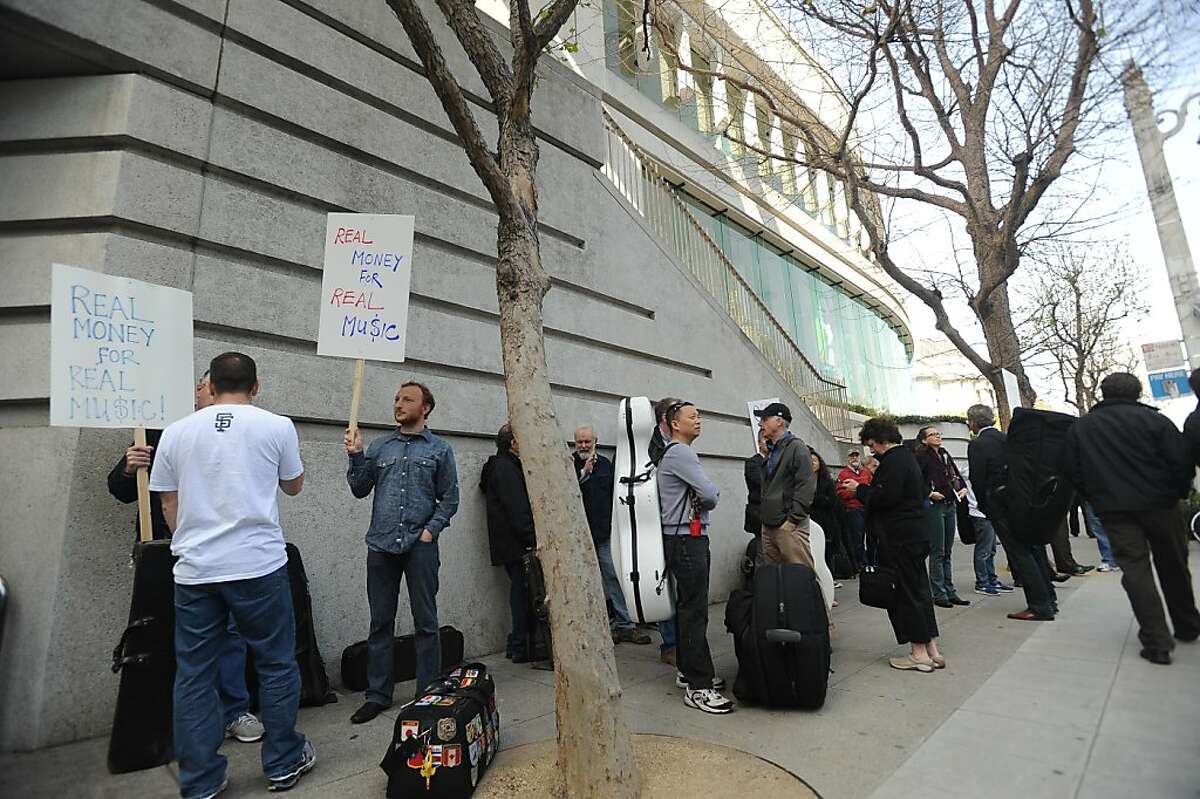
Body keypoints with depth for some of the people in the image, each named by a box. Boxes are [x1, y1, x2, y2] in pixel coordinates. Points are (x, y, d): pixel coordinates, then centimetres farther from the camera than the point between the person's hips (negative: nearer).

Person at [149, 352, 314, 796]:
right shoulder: (276, 426, -3)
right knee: (276, 664, 11)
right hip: (259, 564, -3)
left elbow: (168, 502, 10)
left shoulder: (176, 432, 6)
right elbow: (293, 486, 11)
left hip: (194, 571, 3)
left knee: (194, 674, 13)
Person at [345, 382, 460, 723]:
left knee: (426, 623, 5)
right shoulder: (379, 446, 12)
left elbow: (450, 498, 2)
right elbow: (360, 490, 10)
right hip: (381, 544, 3)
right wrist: (355, 456, -2)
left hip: (420, 545, -3)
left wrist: (431, 529, -9)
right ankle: (377, 695, 24)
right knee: (380, 622, 11)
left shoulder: (440, 449, 4)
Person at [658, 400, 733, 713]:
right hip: (685, 538, -10)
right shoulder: (679, 452, -13)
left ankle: (688, 671, 26)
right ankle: (698, 686, -3)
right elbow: (711, 494, -17)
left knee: (688, 605, 15)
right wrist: (713, 493, 3)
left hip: (692, 537, 10)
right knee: (695, 610, -8)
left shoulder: (677, 453, 19)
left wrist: (706, 496, -1)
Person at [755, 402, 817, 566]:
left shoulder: (796, 447, -7)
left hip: (790, 527, -8)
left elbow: (806, 486, -15)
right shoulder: (771, 452, 19)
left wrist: (792, 519, -18)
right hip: (768, 526, 9)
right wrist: (764, 516, 14)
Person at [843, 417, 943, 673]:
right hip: (916, 534, 10)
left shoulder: (893, 461, -16)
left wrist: (859, 489, -8)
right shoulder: (908, 457, 16)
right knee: (919, 589, 14)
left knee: (905, 592, -1)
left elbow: (884, 497, -24)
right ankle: (932, 649, 21)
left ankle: (919, 652, 7)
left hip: (898, 538, -10)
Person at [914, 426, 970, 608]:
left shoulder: (945, 454, 14)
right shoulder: (921, 456, -8)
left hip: (950, 505, 7)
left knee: (947, 552, 12)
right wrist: (929, 493, -21)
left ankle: (950, 591, 20)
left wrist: (962, 488, 5)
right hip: (934, 506, -7)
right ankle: (939, 594, 5)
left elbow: (956, 475, 22)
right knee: (937, 552, -2)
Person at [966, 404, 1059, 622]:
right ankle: (1048, 599, 26)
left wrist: (984, 507, 4)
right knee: (1034, 549, 16)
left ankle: (1039, 607, 0)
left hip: (1000, 505, -8)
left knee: (1019, 554, -3)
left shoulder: (977, 445, -11)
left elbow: (977, 480, -11)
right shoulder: (1007, 438, 9)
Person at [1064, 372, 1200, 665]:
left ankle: (1157, 642, 0)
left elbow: (1075, 474, 4)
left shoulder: (1078, 428, 3)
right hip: (1159, 505, 1)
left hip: (1114, 511, 0)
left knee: (1135, 570, 3)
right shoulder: (1153, 419, -3)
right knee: (1174, 567, 18)